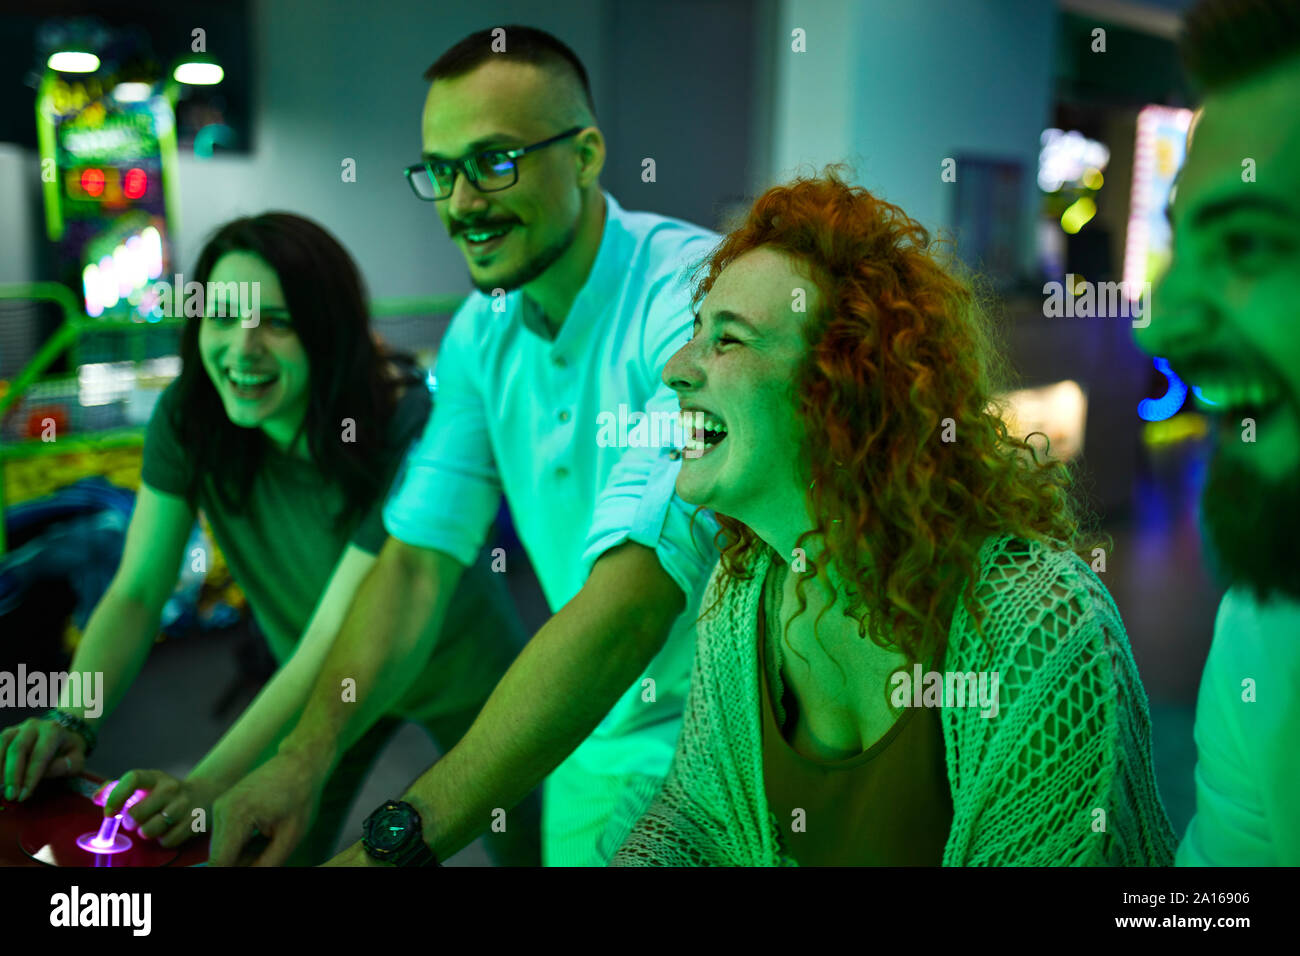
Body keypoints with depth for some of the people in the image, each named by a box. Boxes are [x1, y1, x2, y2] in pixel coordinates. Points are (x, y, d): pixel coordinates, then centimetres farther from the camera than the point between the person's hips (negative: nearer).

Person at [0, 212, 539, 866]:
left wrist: (206, 783, -44)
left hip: (456, 677, -3)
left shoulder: (404, 425, -35)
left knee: (526, 848, 15)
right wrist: (71, 720, -31)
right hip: (319, 682, 3)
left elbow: (335, 640, -36)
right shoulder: (187, 414, -19)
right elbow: (136, 594, -15)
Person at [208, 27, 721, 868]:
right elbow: (419, 556, -2)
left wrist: (394, 845, -36)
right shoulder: (482, 332, -1)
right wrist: (304, 758, -16)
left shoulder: (697, 299, -26)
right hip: (591, 739, 6)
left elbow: (632, 599, -35)